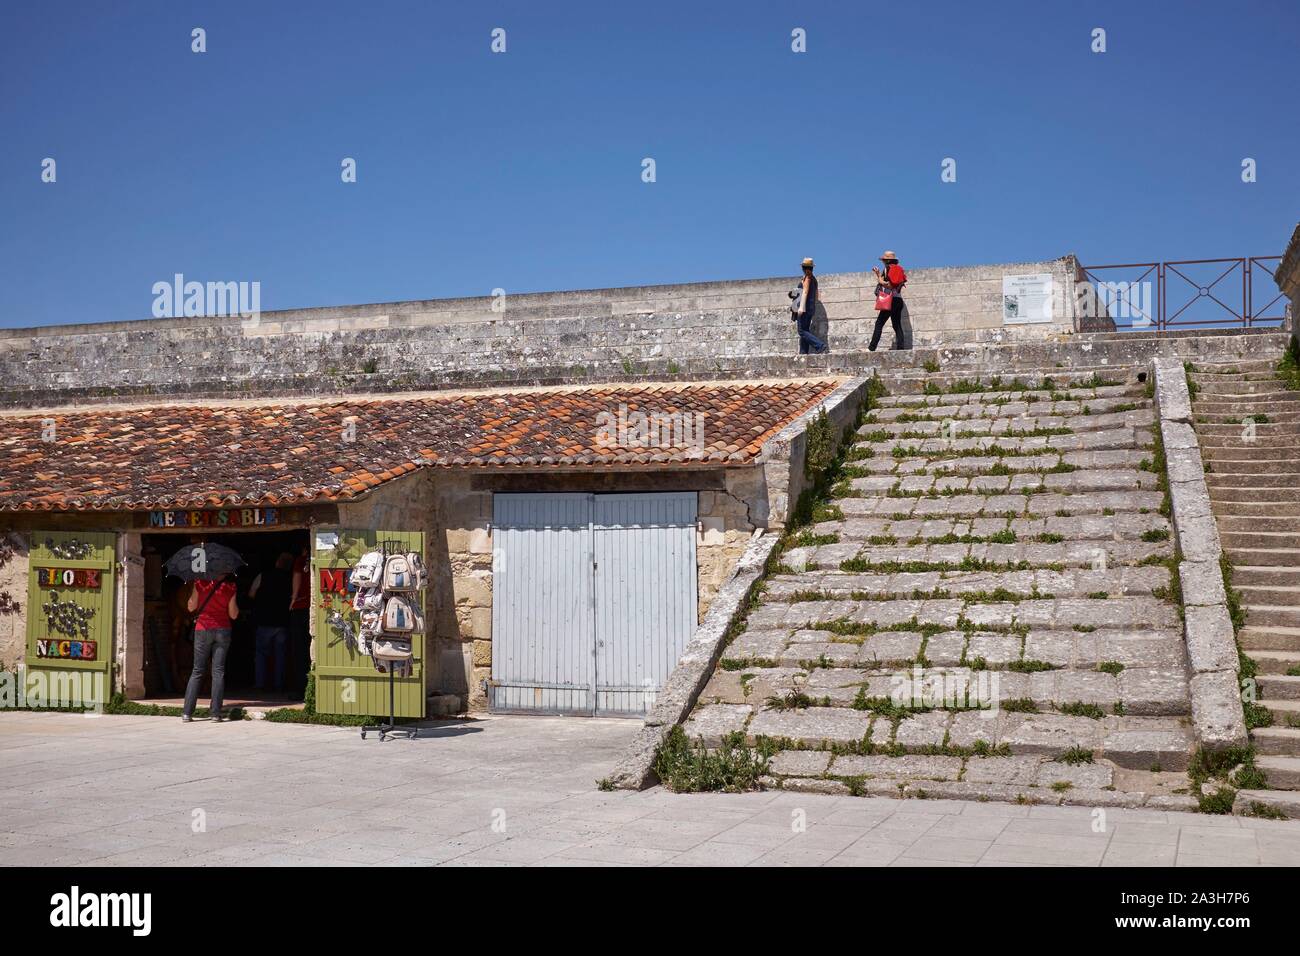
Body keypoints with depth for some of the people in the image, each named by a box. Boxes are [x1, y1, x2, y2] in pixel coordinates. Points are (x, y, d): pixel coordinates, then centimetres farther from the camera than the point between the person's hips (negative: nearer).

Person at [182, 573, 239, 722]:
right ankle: (216, 712, -3)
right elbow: (233, 615, 1)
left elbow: (191, 607, 4)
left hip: (203, 629, 0)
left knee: (197, 671, 7)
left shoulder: (200, 583, -4)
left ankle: (187, 713, 3)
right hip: (222, 630, 0)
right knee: (218, 671, 2)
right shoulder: (230, 587, -3)